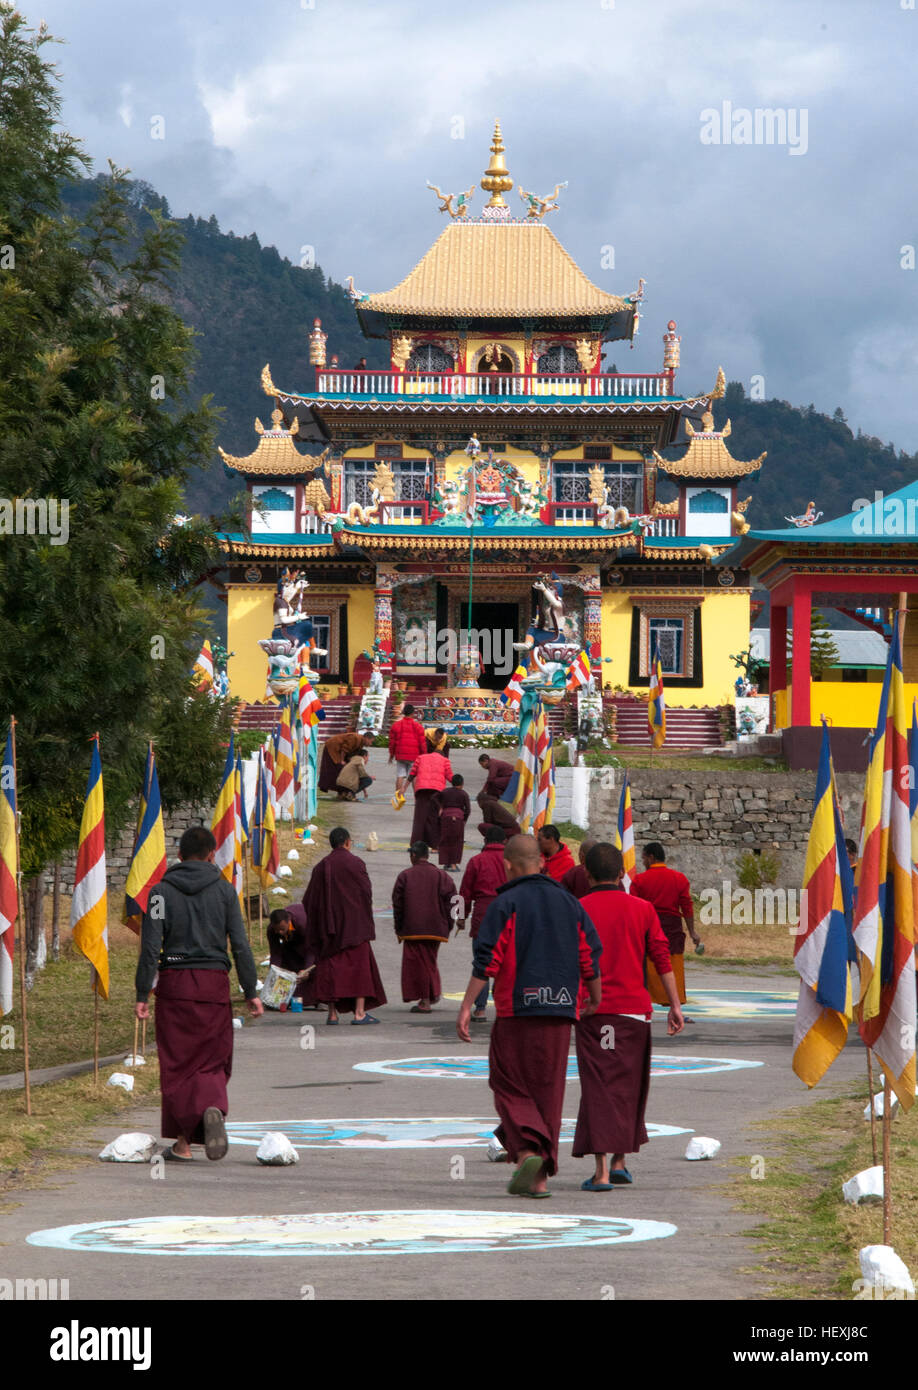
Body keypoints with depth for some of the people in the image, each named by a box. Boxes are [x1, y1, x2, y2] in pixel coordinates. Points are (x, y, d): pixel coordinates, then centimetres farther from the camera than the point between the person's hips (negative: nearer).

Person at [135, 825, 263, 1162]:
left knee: (177, 1064, 6)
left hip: (174, 983, 0)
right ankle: (214, 1108, -22)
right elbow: (240, 944, 0)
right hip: (214, 983, 1)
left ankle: (182, 1143, 4)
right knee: (213, 1060, 9)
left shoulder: (162, 891, 0)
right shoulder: (224, 890, 3)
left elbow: (151, 946, -5)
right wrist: (251, 991, 6)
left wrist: (142, 993, -3)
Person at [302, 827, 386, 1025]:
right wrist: (366, 919, 5)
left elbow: (309, 899, 8)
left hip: (329, 926, 4)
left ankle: (332, 1013, 5)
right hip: (354, 924, -4)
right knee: (359, 964, -1)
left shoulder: (320, 867, 6)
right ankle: (359, 1012, -9)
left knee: (331, 966, 8)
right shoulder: (355, 863, -6)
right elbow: (366, 893, -8)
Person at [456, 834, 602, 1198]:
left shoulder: (506, 903, -3)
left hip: (516, 1010, -4)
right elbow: (590, 959, 11)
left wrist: (466, 1006, -8)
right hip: (560, 1012, 4)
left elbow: (487, 961, -10)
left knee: (510, 1086, 5)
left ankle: (526, 1152, -18)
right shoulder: (569, 903, 11)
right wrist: (595, 1001, 25)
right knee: (548, 1091, 8)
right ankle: (540, 1176, 6)